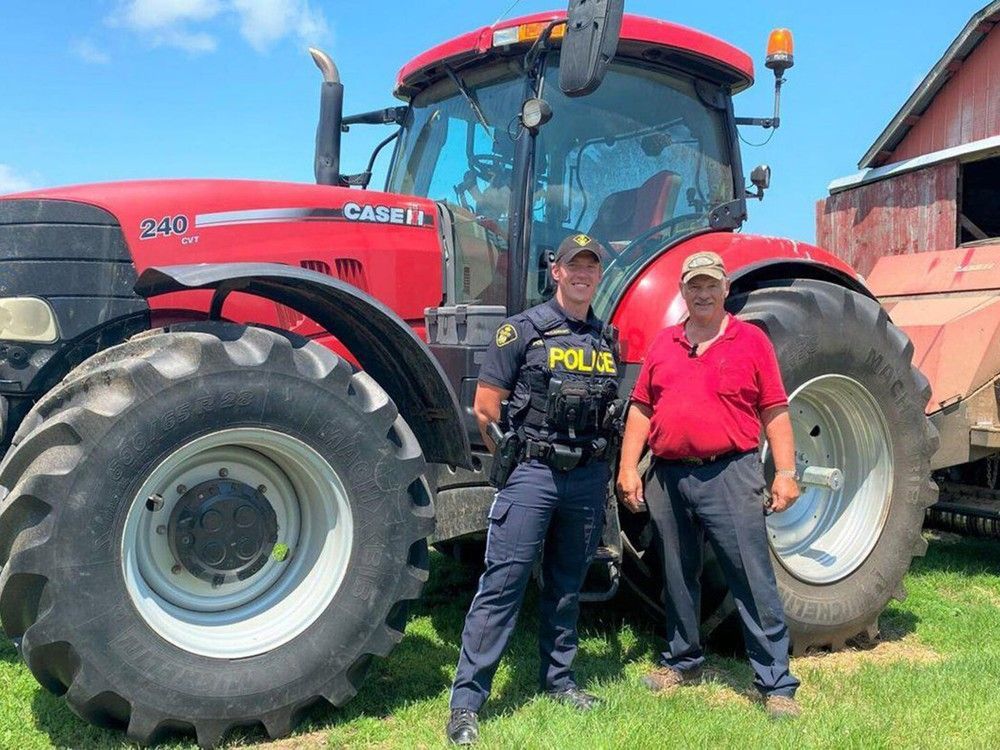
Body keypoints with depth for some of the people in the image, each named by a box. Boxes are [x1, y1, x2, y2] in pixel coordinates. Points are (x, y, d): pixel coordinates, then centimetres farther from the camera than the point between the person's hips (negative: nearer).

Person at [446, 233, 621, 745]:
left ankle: (558, 679, 30)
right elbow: (485, 409, -3)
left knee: (567, 584, 15)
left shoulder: (608, 340, 13)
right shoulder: (523, 330, -2)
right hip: (533, 472, -5)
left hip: (588, 477, 5)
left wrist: (605, 466, 12)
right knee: (503, 583, -6)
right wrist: (515, 457, -1)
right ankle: (466, 699, -2)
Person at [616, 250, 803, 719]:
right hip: (668, 477, 4)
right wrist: (628, 467, 4)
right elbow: (641, 409, 12)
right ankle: (682, 661, 34)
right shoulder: (663, 344, 12)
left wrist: (785, 473, -7)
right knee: (677, 577, 16)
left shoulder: (751, 341, 2)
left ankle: (775, 684, 7)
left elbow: (774, 413, 0)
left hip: (730, 474, -4)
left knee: (753, 581, -2)